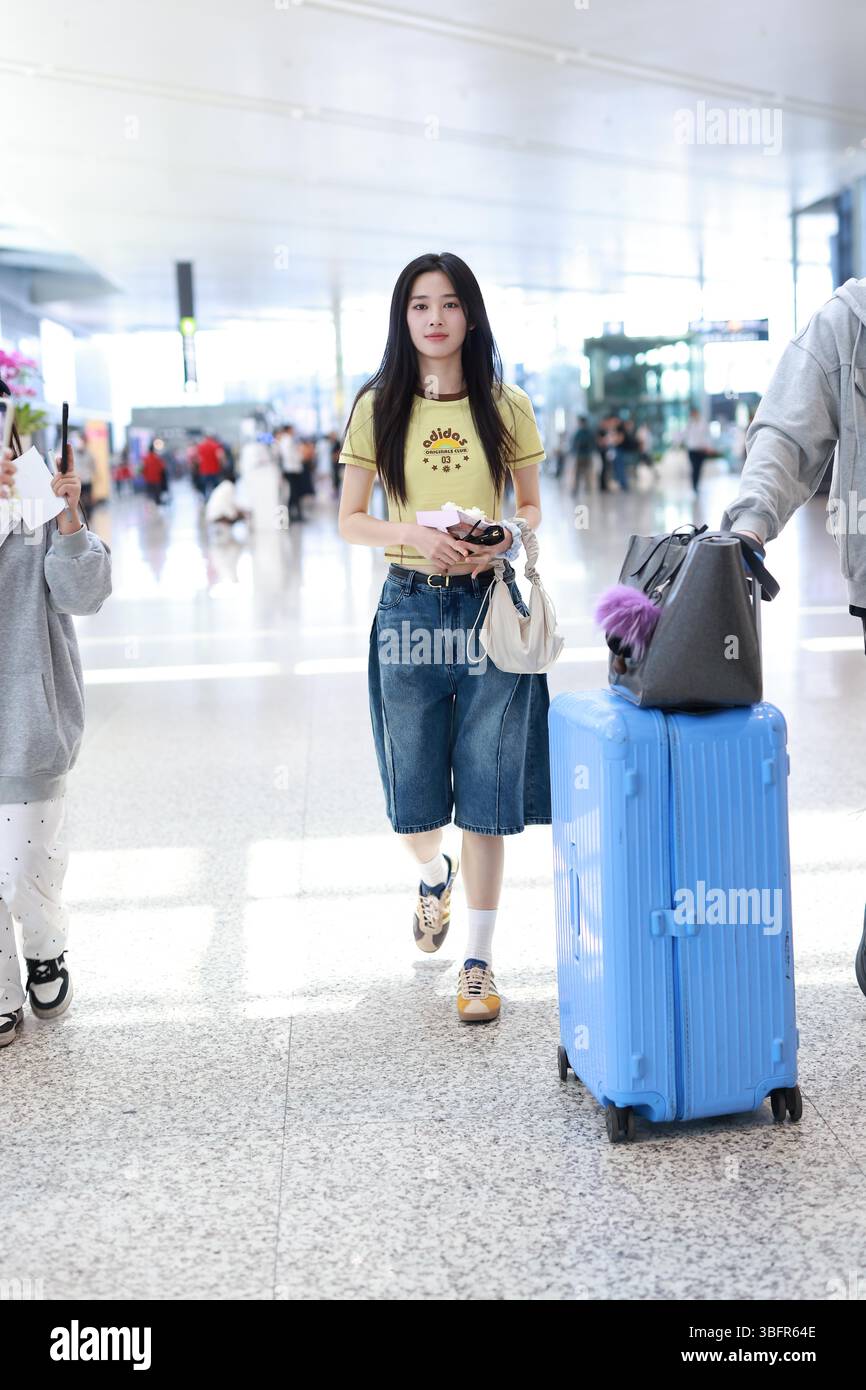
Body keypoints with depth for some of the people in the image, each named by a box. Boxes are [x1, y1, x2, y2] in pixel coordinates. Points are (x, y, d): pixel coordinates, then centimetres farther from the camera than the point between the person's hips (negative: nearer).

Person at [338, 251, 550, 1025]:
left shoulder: (506, 407, 3)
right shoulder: (379, 407, 2)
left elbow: (532, 505, 11)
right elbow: (350, 520, 4)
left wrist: (508, 535, -11)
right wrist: (413, 534, -15)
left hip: (491, 605, 0)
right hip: (410, 606, 1)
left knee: (486, 796, 1)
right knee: (416, 797, 10)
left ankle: (479, 963, 13)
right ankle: (435, 875, 46)